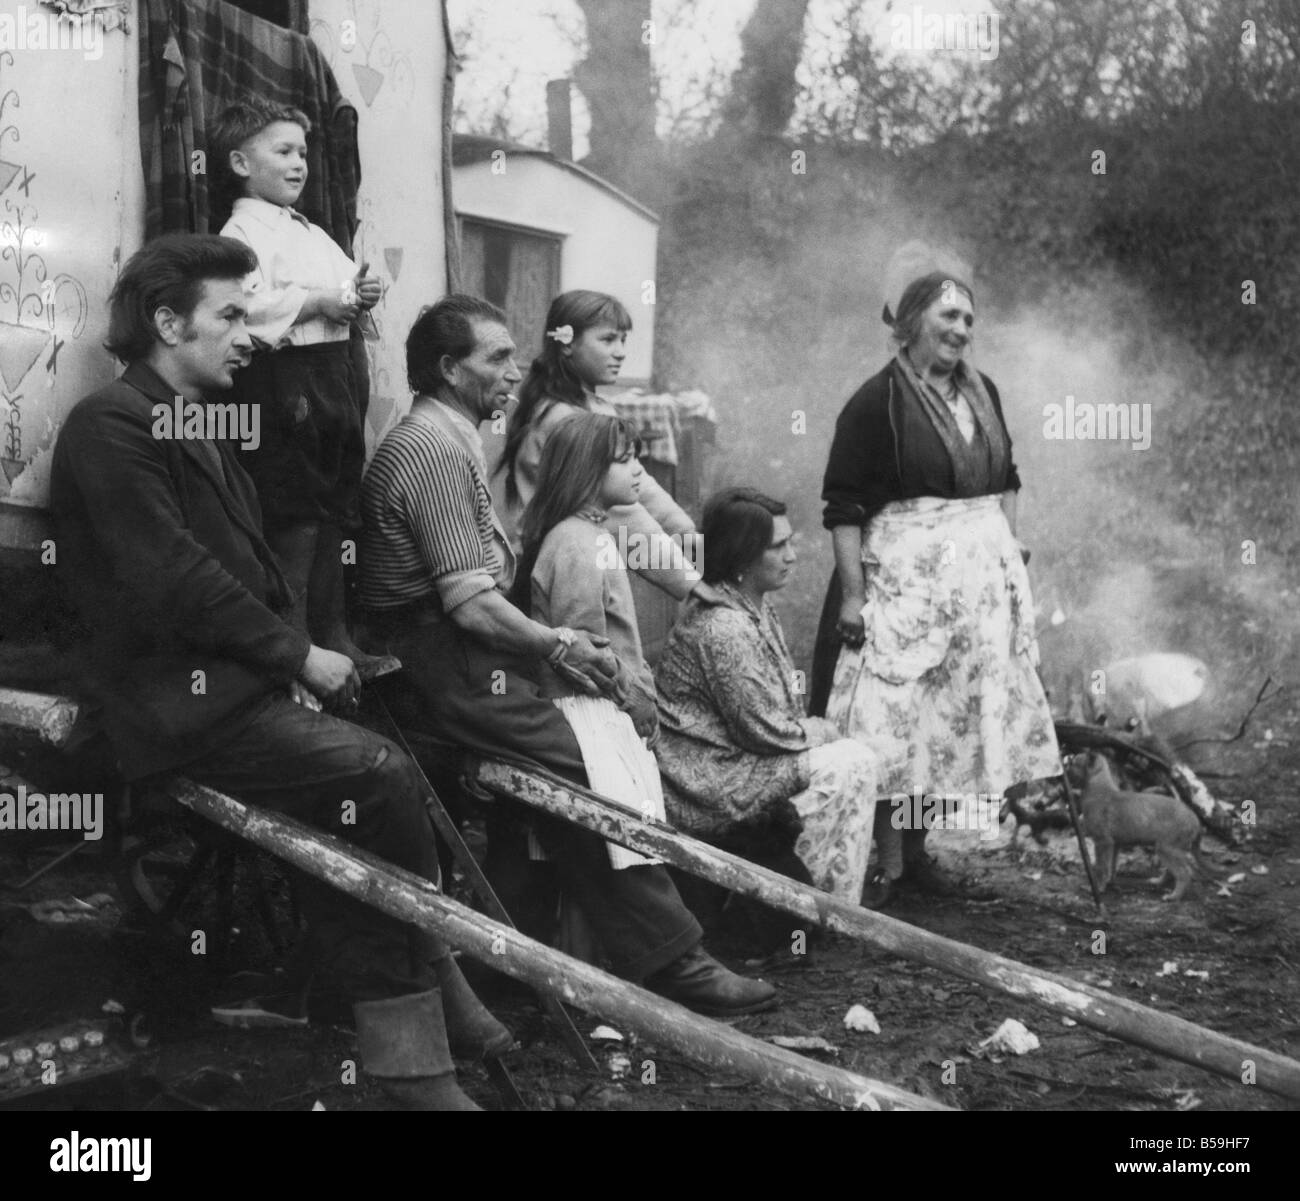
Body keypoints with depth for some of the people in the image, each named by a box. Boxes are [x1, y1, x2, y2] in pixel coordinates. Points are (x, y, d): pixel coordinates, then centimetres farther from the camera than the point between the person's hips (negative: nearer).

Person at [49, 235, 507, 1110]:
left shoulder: (200, 427, 20)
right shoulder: (112, 425, -11)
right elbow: (172, 580, -19)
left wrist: (304, 653, 2)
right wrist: (299, 653, -13)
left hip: (237, 675, 9)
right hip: (175, 698, -9)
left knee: (352, 814, -8)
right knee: (381, 775, -20)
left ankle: (403, 1053, -3)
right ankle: (437, 994, -5)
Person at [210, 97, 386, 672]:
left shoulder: (314, 234, 22)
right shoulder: (242, 231, -7)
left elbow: (345, 285, 31)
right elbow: (244, 307, -22)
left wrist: (360, 296, 8)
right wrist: (317, 302, -18)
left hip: (339, 374, 9)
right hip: (286, 381, -9)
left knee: (335, 514, 12)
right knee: (294, 517, -7)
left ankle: (333, 636, 20)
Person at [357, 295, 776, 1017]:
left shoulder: (453, 441, 19)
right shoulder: (433, 448, -14)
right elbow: (469, 603, -19)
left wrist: (554, 641, 4)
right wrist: (560, 647, -9)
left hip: (457, 653, 10)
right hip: (446, 668, -10)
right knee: (592, 773, -16)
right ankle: (670, 962, -10)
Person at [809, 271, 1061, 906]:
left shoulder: (981, 391, 10)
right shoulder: (877, 401, -9)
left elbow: (1005, 480, 21)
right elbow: (844, 504, -11)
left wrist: (1010, 552, 14)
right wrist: (852, 592, -16)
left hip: (982, 572, 7)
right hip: (905, 572, -6)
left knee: (953, 716, 9)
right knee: (897, 719, -6)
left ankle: (917, 848, 20)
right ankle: (888, 863, 2)